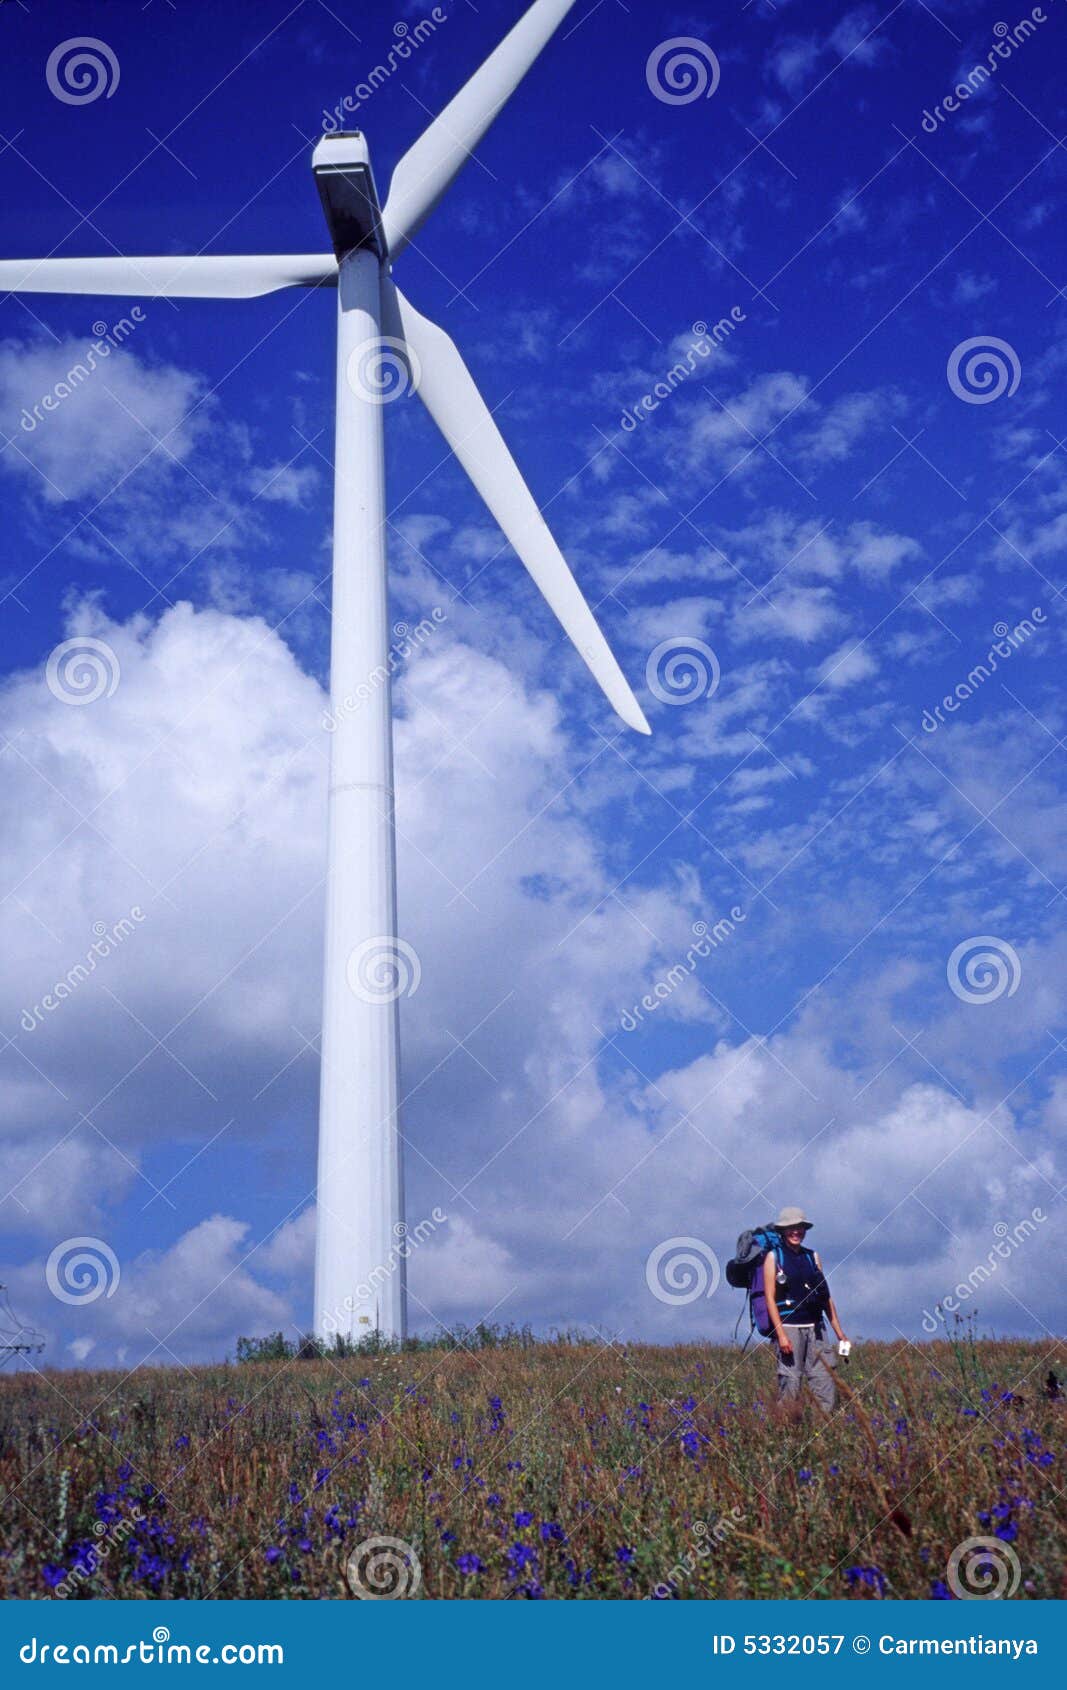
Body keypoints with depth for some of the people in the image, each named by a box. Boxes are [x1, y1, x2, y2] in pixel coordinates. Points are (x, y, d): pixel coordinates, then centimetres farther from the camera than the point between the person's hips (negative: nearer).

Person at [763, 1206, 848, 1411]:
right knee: (790, 1383, -6)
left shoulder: (812, 1257, 14)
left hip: (815, 1327, 5)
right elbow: (769, 1297, -5)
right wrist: (781, 1334, -13)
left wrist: (839, 1332, 13)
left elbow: (826, 1297, 17)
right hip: (788, 1326, -5)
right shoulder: (773, 1257, 1)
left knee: (825, 1381, -1)